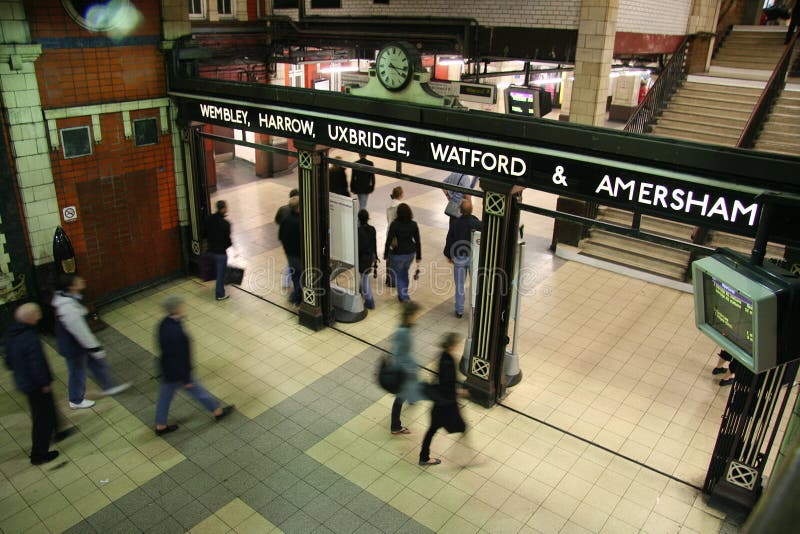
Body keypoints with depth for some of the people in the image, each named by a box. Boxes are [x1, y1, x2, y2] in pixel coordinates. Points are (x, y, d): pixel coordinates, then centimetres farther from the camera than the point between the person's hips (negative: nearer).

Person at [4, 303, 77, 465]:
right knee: (42, 419, 9)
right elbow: (37, 365, -27)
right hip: (35, 385, -9)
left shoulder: (11, 332, -6)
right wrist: (45, 383, -12)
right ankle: (39, 455, 24)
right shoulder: (31, 340, -35)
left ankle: (58, 432, 52)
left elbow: (9, 360, 7)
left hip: (22, 380, 9)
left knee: (48, 408, 30)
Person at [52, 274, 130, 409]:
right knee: (78, 373, 14)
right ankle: (76, 401, 38)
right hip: (74, 347, -9)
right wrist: (95, 348, -19)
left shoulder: (65, 297, -6)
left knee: (97, 362, 22)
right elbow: (80, 331, -30)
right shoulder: (68, 308, -37)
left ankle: (109, 386, 40)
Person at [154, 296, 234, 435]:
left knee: (165, 396, 21)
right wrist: (186, 379, -18)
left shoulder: (165, 323, -7)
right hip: (177, 373, -8)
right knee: (197, 391, 12)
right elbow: (180, 357, -28)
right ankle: (218, 411, 33)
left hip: (167, 369, 8)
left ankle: (160, 426, 37)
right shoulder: (175, 332, -35)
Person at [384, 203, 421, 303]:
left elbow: (389, 241, -14)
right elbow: (418, 242, -3)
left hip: (398, 253, -4)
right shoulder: (413, 225, -7)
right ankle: (404, 293, 38)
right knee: (404, 272, 26)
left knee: (396, 274, 16)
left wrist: (385, 254, -1)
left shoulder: (394, 225, -17)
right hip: (410, 252, 4)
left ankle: (403, 296, 8)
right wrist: (419, 256, 7)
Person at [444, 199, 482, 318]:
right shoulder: (478, 223, -11)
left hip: (459, 258, 0)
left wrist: (449, 256, 11)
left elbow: (449, 240, -3)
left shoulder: (455, 224, -11)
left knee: (459, 286, 11)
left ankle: (459, 311, 19)